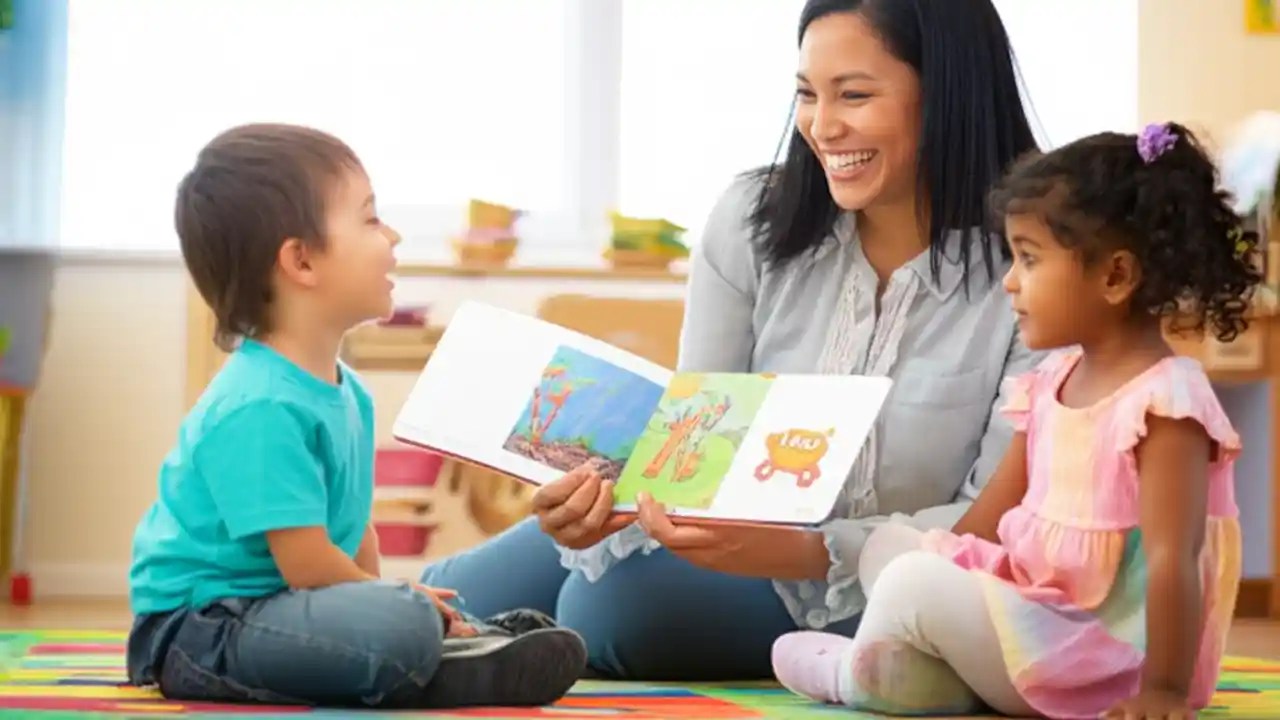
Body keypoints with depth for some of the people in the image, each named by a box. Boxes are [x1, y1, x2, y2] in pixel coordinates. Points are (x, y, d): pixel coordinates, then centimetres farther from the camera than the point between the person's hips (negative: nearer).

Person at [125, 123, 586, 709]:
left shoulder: (346, 393, 11)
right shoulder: (260, 408, -22)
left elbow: (353, 529, 20)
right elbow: (309, 565, -20)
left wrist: (389, 599, 8)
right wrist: (397, 599, -6)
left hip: (265, 610, 11)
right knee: (402, 625, -31)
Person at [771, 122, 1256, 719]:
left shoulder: (1164, 402, -19)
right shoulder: (1054, 382, 9)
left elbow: (1171, 560, -25)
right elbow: (990, 518, 14)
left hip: (1106, 666, -10)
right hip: (1039, 611, 10)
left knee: (917, 582, -21)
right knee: (889, 544, 10)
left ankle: (860, 672, 9)